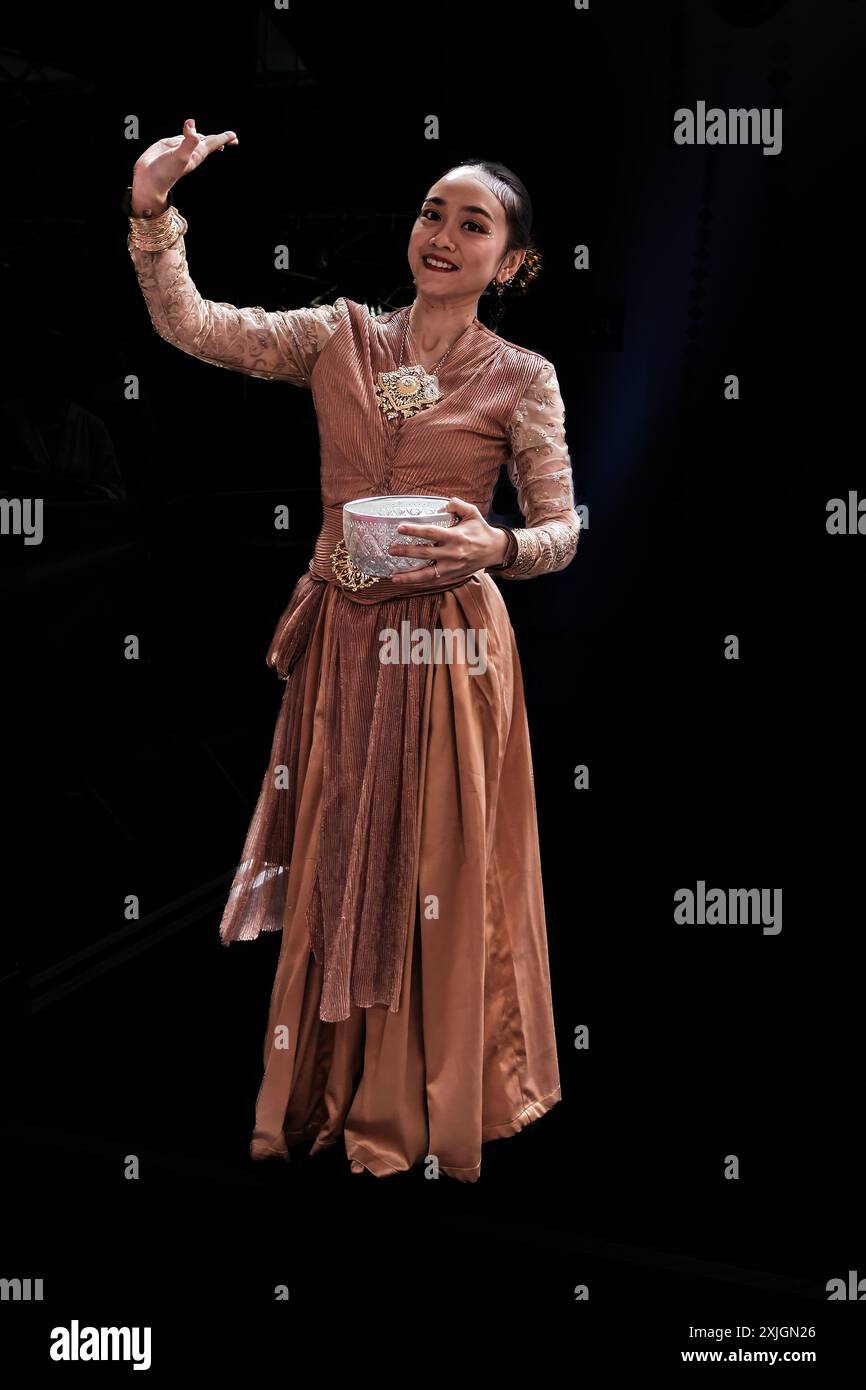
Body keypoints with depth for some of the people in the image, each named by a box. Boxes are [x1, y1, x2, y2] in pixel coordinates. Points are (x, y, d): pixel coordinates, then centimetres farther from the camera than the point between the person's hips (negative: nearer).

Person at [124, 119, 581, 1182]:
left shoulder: (522, 378, -2)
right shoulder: (341, 335, 4)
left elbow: (564, 532, -3)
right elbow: (189, 325, -4)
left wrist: (496, 546, -24)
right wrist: (151, 210, -18)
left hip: (449, 643, -3)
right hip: (341, 639, 3)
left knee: (434, 876, 6)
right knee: (332, 867, 12)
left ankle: (422, 1110, 26)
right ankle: (327, 1095, 31)